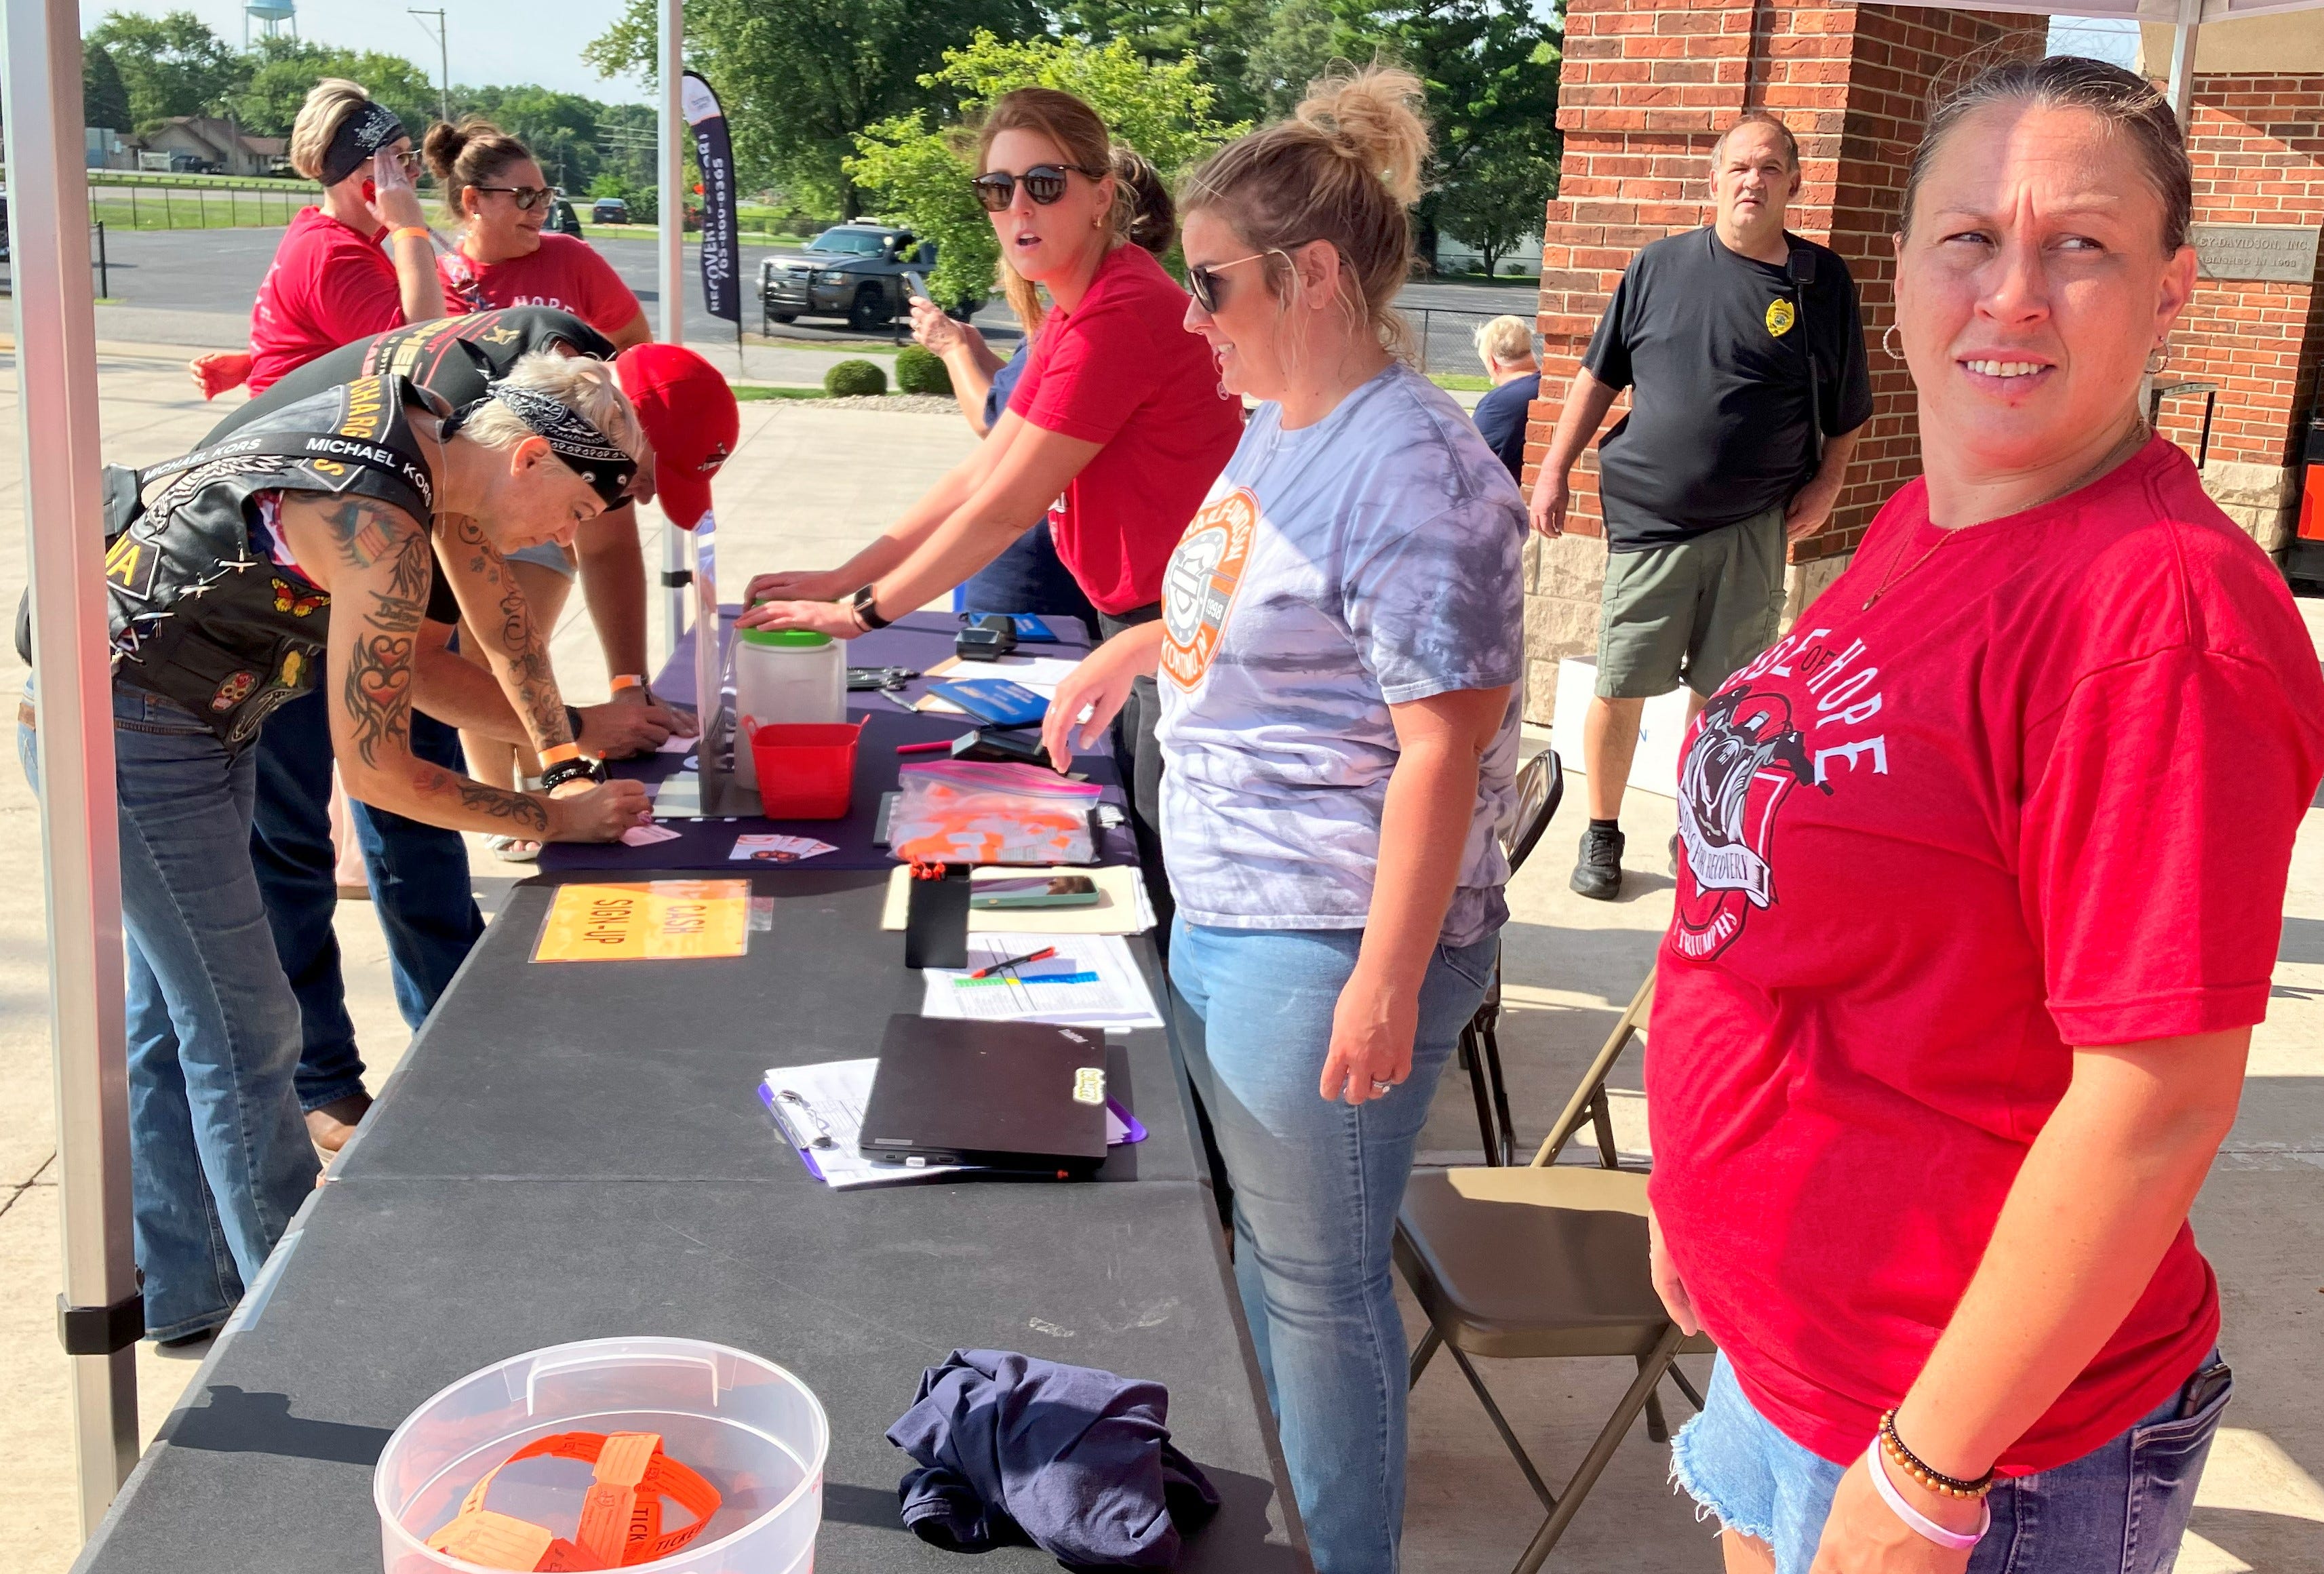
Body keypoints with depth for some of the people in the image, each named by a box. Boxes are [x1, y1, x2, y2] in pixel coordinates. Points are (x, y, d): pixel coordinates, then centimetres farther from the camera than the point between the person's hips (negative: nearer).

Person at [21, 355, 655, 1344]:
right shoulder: (382, 530, -29)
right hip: (129, 735, -10)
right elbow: (373, 770, -23)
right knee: (244, 1035, -3)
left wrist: (569, 762, 11)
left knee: (174, 1014, 17)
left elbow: (501, 617, 13)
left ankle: (186, 1291, 30)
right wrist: (554, 818, -14)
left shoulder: (424, 429, -2)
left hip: (191, 722, 10)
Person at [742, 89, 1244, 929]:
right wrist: (841, 578, 4)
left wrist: (863, 610, -10)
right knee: (1141, 876, 18)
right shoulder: (1072, 311, 11)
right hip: (1139, 628, 10)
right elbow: (976, 477, 10)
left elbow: (1003, 509, -19)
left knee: (1182, 899, 1)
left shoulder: (1122, 315, -22)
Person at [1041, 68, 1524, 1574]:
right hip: (1222, 914, 10)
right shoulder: (1279, 424, 9)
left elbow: (1443, 748, -23)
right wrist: (1145, 644, 15)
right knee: (1261, 1241, 23)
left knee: (1317, 1281, 6)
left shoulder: (1411, 471, -21)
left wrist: (1385, 984, -23)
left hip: (1331, 945, -10)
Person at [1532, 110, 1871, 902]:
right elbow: (1598, 376, 12)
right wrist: (1555, 471, 7)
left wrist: (1824, 487, -1)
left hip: (1755, 529, 0)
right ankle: (1601, 832, 18)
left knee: (1721, 692, 7)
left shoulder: (1822, 281, 5)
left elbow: (1847, 411, 12)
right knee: (1619, 687, 2)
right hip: (1649, 514, 0)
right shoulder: (1660, 266, 5)